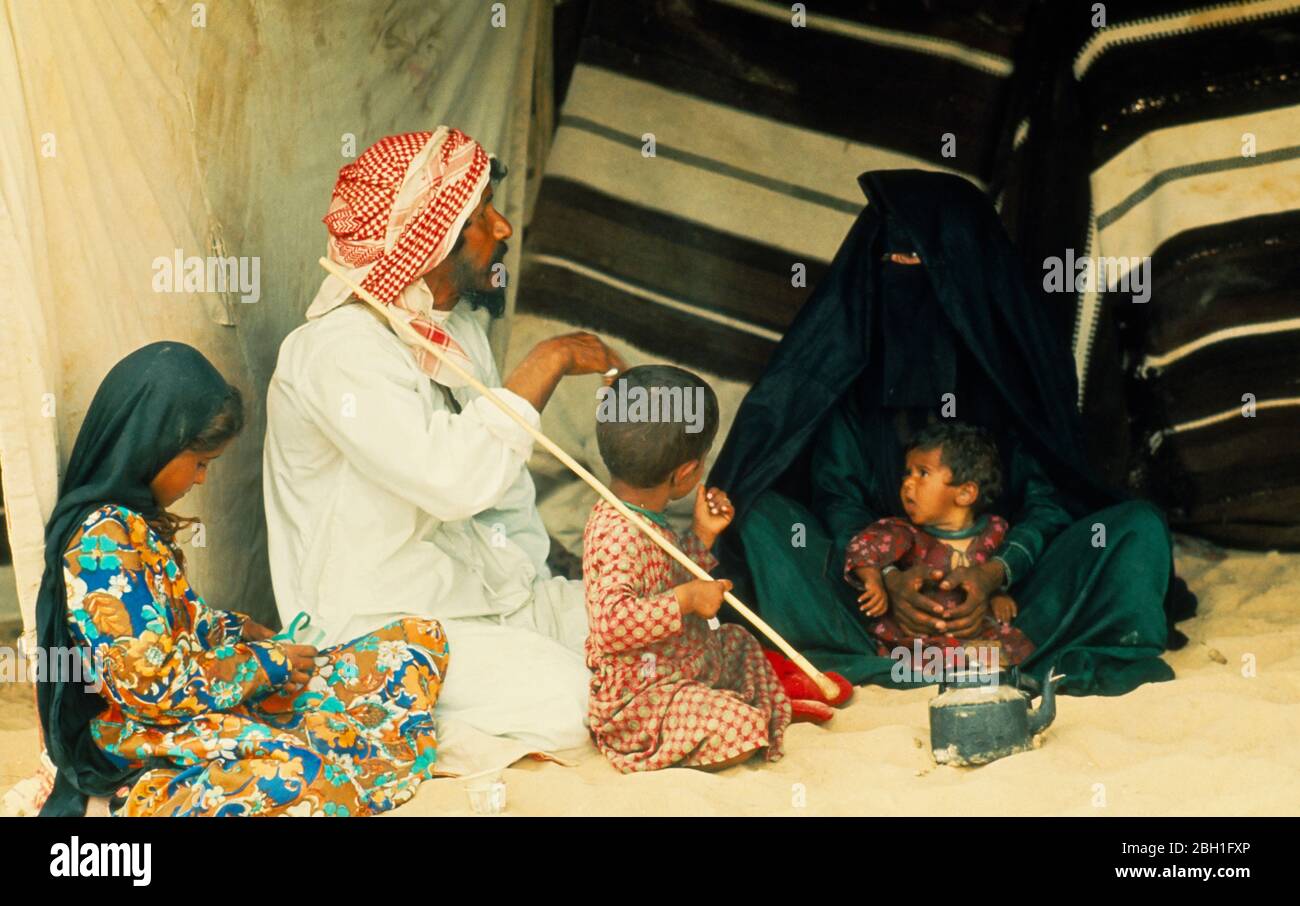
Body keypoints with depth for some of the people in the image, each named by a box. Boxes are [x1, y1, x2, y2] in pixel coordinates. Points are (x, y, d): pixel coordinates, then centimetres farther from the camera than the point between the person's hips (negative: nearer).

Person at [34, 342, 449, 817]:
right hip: (156, 741, -10)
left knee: (423, 639, 0)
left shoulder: (129, 521, 9)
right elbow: (155, 686, -23)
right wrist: (268, 662, -12)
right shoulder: (103, 544, -21)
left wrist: (240, 630, 7)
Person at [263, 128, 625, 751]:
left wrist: (535, 583, 7)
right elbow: (453, 478, -34)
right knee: (571, 701, -26)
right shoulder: (342, 349, -20)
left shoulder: (458, 326, 11)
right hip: (378, 626, -8)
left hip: (482, 592, 9)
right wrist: (548, 362, -25)